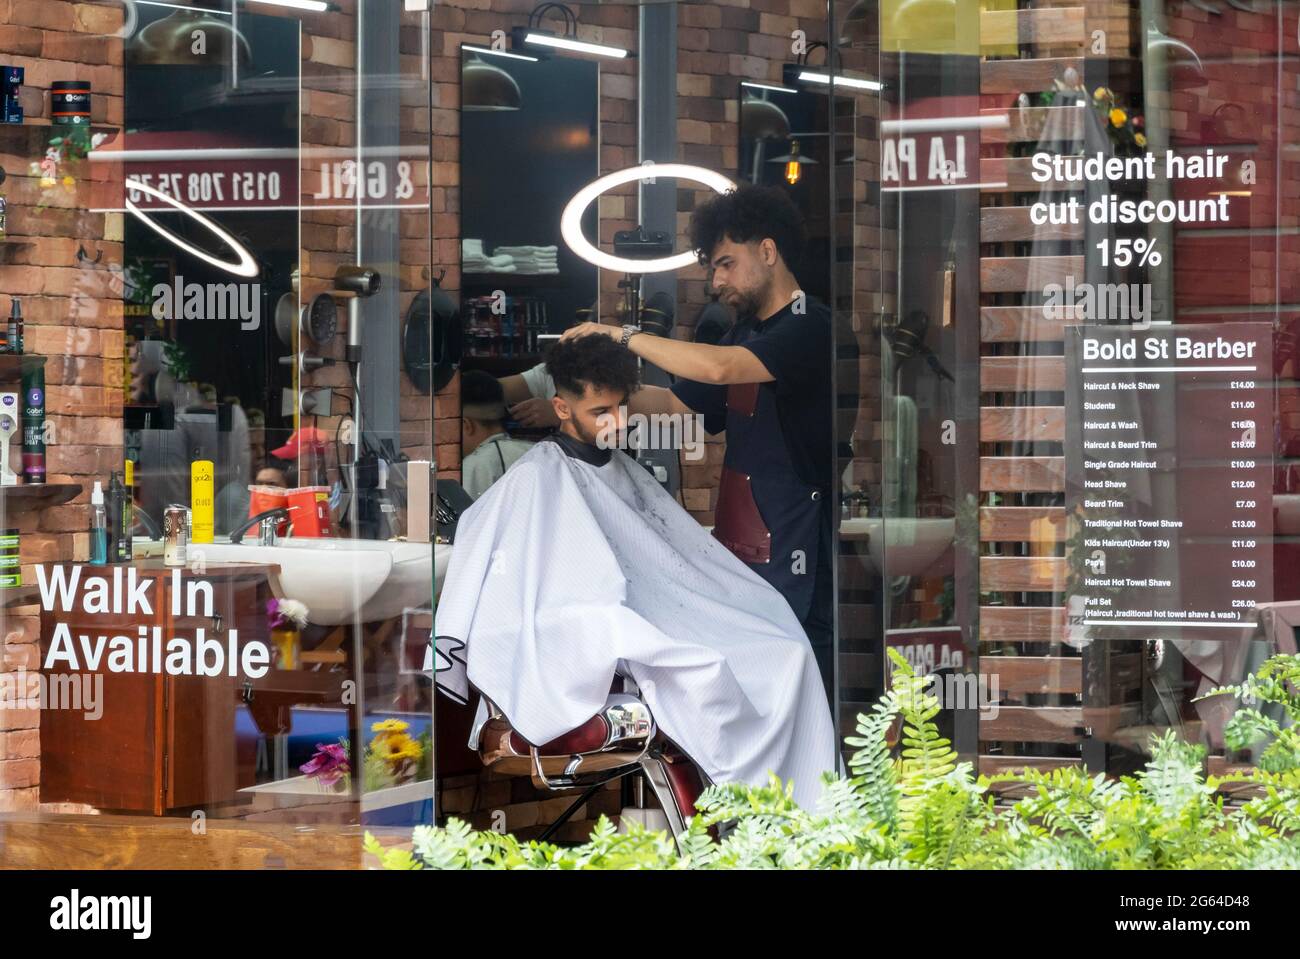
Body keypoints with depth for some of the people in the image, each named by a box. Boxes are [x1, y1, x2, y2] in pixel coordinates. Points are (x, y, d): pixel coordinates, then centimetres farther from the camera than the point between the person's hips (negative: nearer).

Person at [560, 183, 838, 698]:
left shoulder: (810, 328, -13)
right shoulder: (745, 332, 16)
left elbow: (717, 368, -27)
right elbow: (677, 402, 21)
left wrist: (625, 336, -17)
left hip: (796, 559, -9)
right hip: (740, 552, 9)